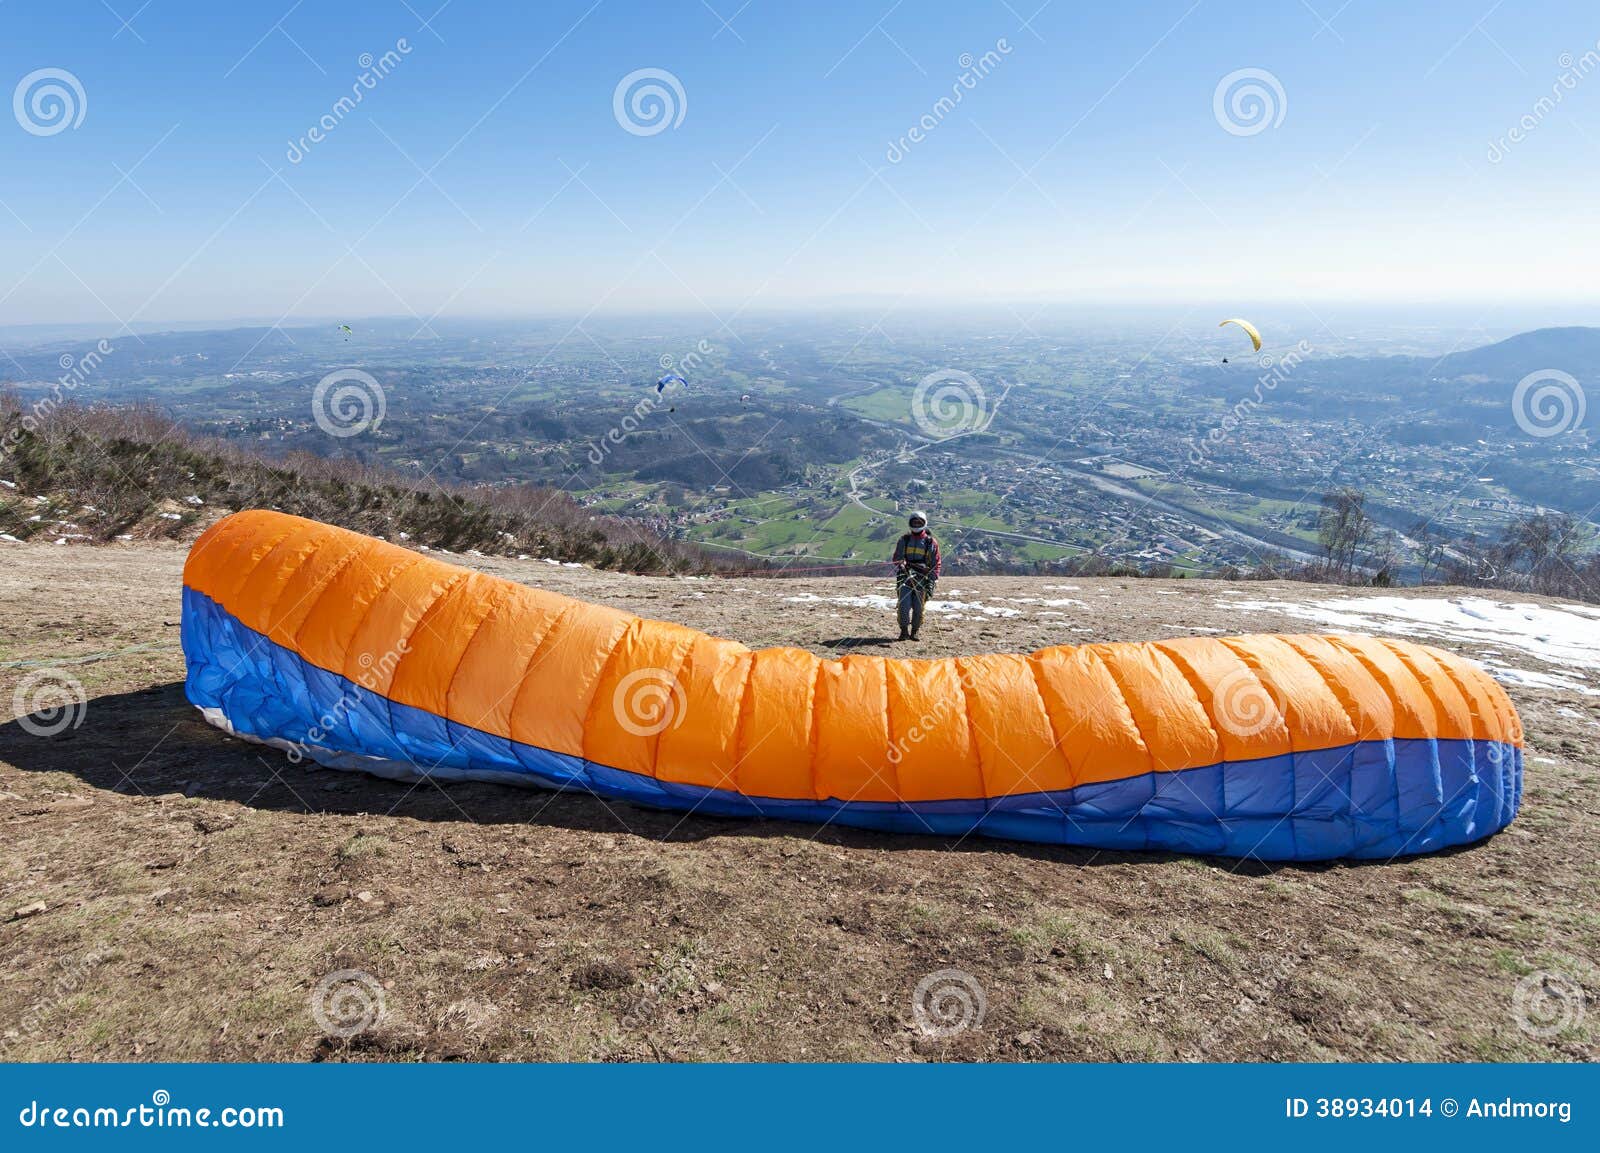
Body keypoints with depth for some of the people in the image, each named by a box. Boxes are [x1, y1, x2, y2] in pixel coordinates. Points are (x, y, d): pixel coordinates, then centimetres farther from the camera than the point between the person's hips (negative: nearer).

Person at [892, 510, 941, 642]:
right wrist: (900, 565, -6)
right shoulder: (904, 540, 14)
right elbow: (897, 558, 16)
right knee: (904, 605, -12)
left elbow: (936, 563, 8)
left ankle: (914, 631, 14)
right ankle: (904, 630, 1)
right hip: (905, 576, 1)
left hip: (922, 578, 0)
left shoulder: (931, 542, 9)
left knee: (918, 608, -2)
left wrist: (932, 581, -1)